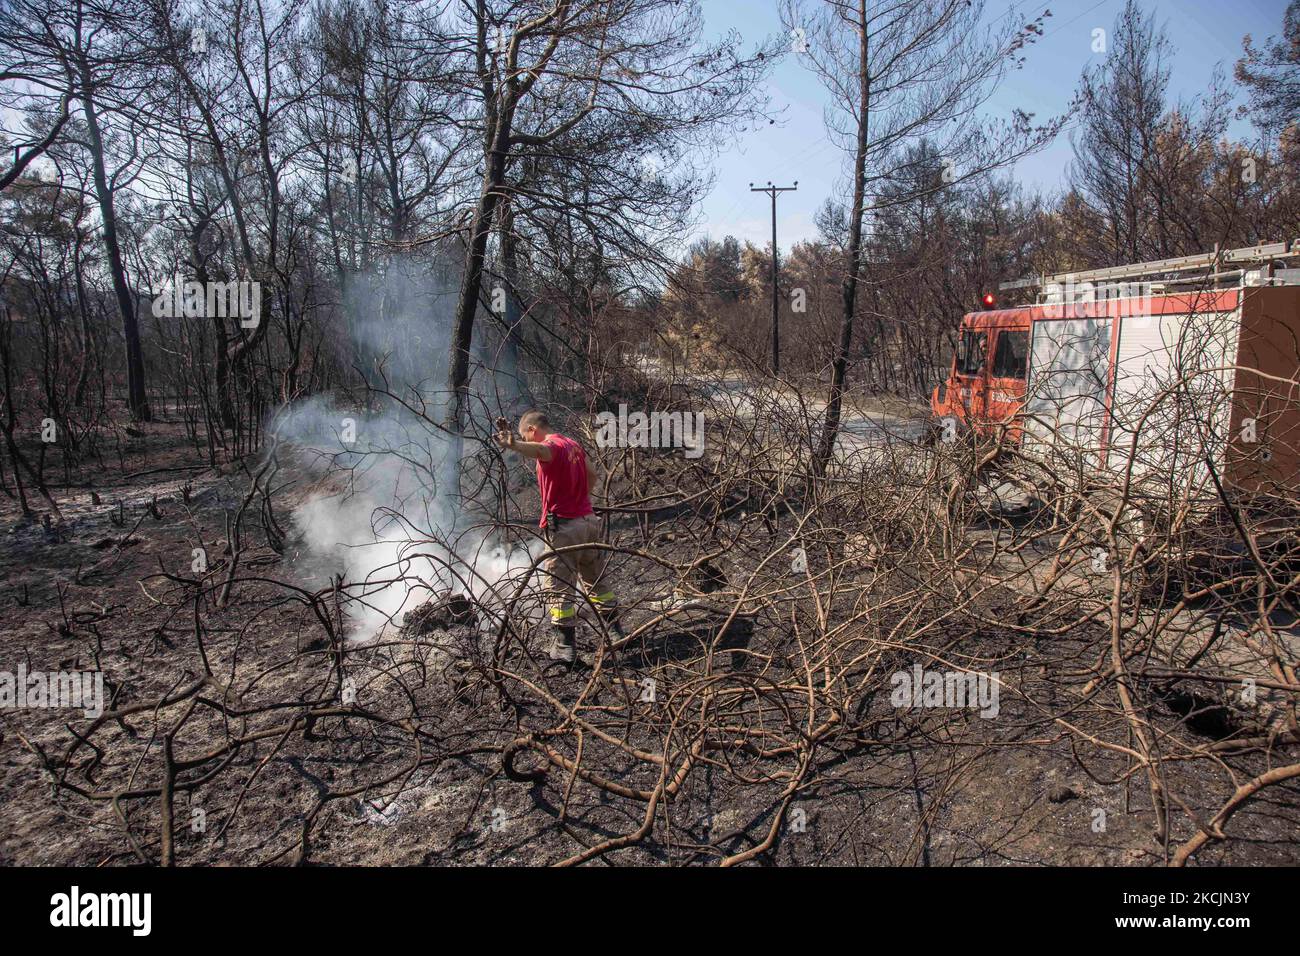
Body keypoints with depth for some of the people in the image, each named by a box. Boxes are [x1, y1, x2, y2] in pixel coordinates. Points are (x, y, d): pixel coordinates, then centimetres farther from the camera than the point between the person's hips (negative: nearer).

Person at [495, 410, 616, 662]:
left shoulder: (552, 446, -12)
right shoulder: (574, 444, 13)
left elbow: (539, 449, -38)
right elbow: (592, 475, 26)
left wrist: (513, 445, -58)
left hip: (564, 526, -8)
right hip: (589, 520, 9)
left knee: (559, 589, -3)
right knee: (596, 580, 22)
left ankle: (565, 646, -2)